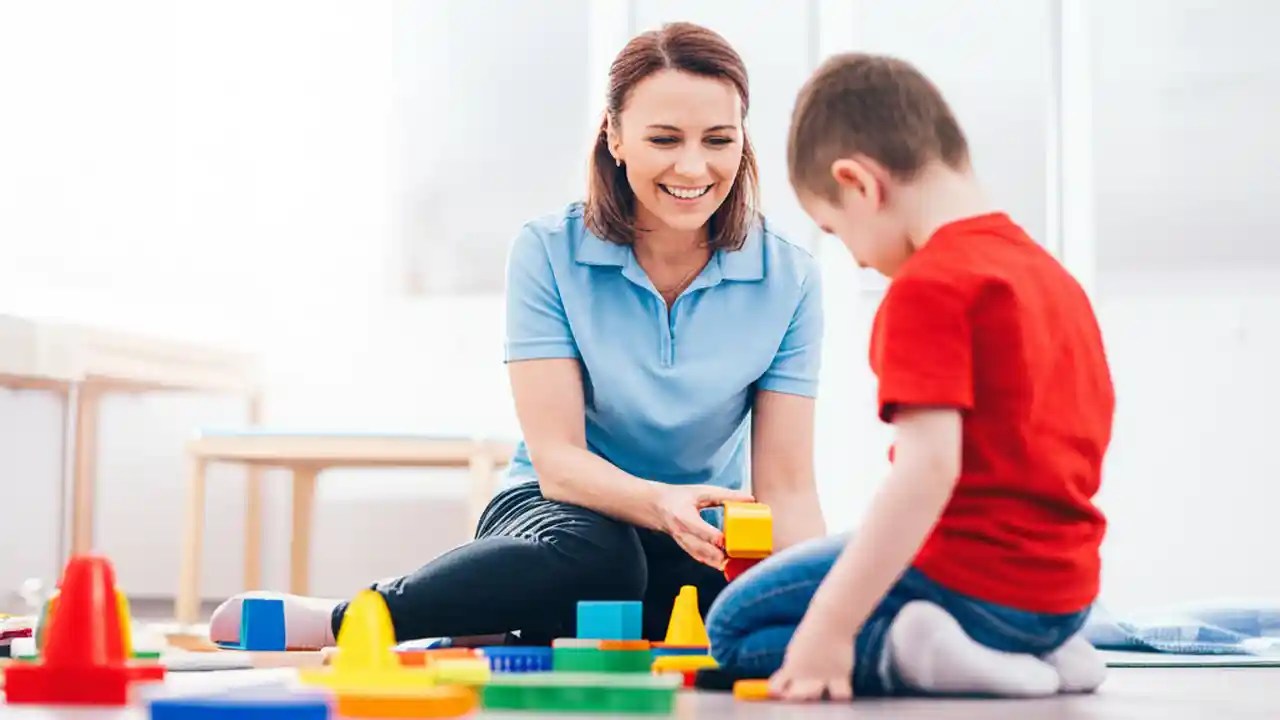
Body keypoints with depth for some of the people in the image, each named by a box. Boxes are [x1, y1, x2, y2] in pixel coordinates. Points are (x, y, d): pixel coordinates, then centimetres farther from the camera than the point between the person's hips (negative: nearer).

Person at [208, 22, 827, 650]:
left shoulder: (786, 277, -6)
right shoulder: (549, 252, -9)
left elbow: (785, 488, -8)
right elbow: (557, 458, -15)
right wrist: (660, 503, -37)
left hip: (692, 558, 3)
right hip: (561, 511, -3)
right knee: (591, 555, -40)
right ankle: (343, 620, -19)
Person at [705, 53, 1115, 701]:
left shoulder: (927, 287, -16)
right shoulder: (1050, 272, 11)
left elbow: (928, 468, -26)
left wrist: (830, 627, -26)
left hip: (978, 582, -9)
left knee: (735, 625, 3)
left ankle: (911, 652, -17)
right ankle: (1038, 653, 9)